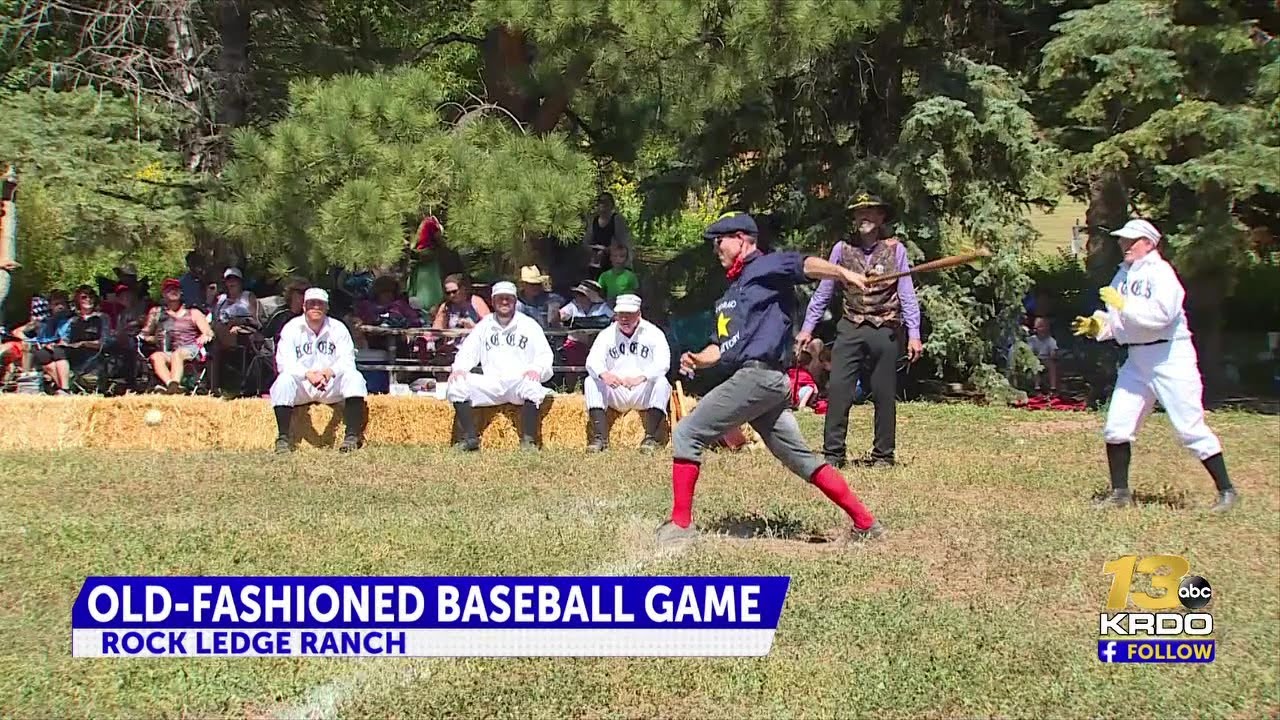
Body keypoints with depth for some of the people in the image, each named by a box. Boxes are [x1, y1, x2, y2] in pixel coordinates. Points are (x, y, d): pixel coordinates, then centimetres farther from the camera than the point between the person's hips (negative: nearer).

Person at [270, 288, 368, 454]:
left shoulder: (337, 328, 2)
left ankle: (353, 436, -28)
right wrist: (308, 374, -31)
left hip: (332, 386, 1)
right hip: (301, 387, -1)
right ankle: (283, 438, -28)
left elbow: (347, 360, -8)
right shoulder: (291, 328, -1)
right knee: (284, 380, -31)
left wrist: (329, 372, -31)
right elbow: (284, 363, -12)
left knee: (354, 377, -26)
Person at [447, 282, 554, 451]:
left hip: (519, 383, -3)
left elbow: (545, 354, 5)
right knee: (457, 383, -20)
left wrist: (537, 369, -19)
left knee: (532, 386, -37)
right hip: (490, 385, 3)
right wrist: (459, 368, -8)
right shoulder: (484, 326, 20)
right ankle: (469, 438, -17)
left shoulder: (529, 325, 12)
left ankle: (528, 441, -28)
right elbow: (467, 351, 15)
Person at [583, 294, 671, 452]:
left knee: (661, 383, -30)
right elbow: (592, 360, -8)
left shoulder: (653, 333, -1)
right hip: (615, 394, 2)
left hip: (643, 393, -2)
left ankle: (651, 438, -29)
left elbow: (663, 363, -16)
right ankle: (600, 438, -25)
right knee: (591, 381, -21)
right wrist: (603, 374, -33)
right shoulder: (607, 334, 7)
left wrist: (641, 377, -36)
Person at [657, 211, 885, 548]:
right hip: (759, 381, 10)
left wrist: (842, 272, -39)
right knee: (799, 457, 8)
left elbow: (804, 265, -22)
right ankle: (865, 523, 8)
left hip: (758, 376, -10)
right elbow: (723, 345, 25)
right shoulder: (734, 288, 26)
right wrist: (698, 359, 5)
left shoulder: (764, 268, -3)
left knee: (686, 434, -6)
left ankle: (681, 524, -4)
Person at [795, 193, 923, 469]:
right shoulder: (842, 249, 4)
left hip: (886, 331, -1)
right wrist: (807, 328, 8)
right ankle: (833, 453, -1)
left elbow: (907, 294, 1)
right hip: (850, 329, 1)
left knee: (884, 395, 6)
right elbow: (823, 291, 10)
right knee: (838, 390, -7)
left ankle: (882, 454, 16)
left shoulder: (895, 249, 0)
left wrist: (914, 334, -5)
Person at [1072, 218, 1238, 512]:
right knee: (1116, 426, 4)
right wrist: (1096, 325, -1)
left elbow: (1161, 314, -27)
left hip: (1171, 358, -8)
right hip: (1137, 360, 8)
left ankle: (1226, 491, 4)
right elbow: (1118, 321, 18)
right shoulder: (1123, 275, 12)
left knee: (1190, 428, -6)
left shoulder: (1161, 273, -12)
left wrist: (1124, 304, -25)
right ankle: (1120, 492, 15)